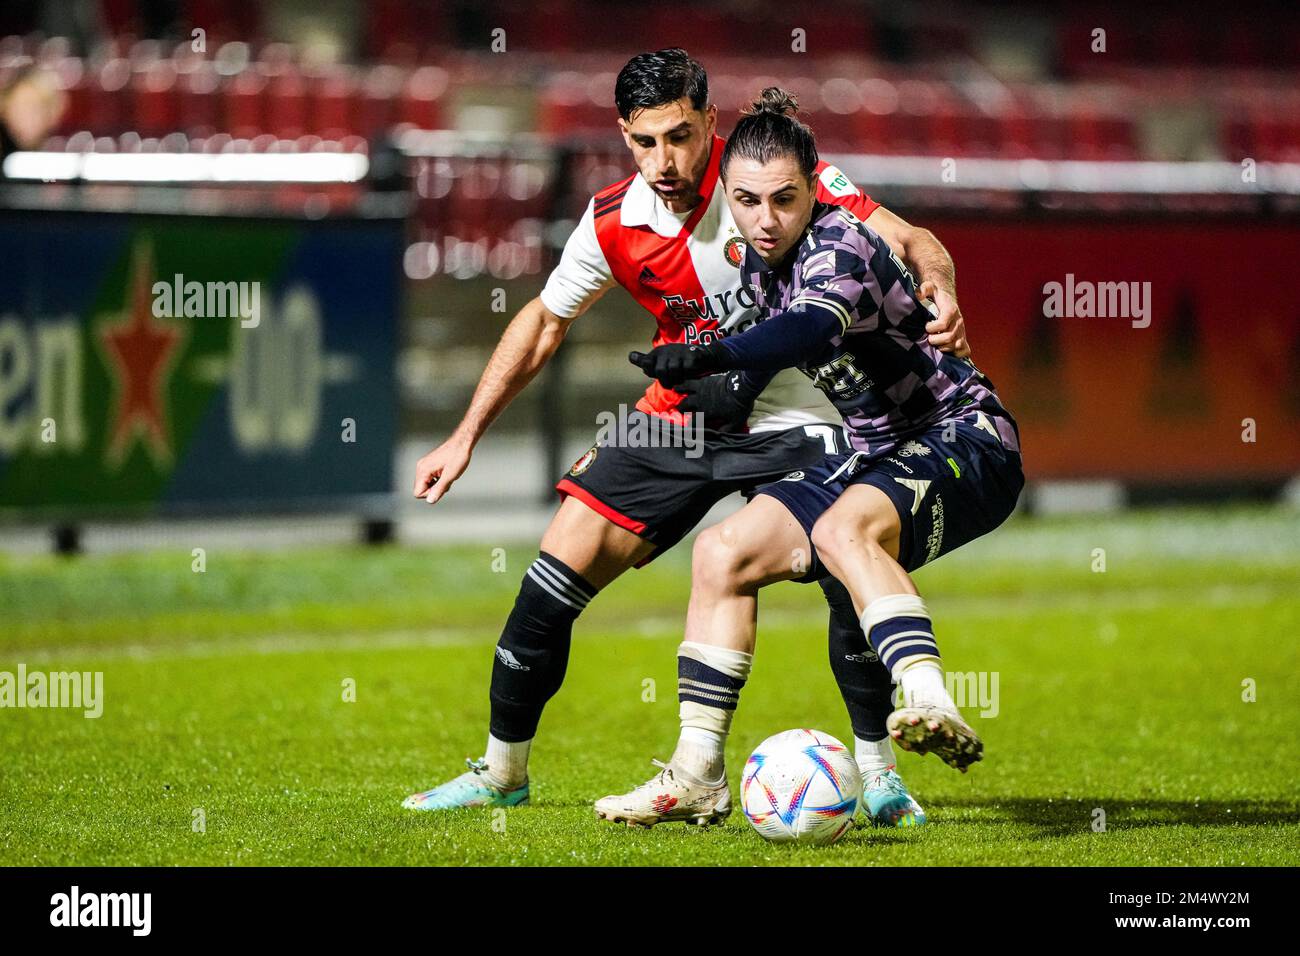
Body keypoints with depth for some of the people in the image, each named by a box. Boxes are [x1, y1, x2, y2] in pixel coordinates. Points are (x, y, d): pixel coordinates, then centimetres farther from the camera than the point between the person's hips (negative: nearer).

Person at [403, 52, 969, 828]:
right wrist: (466, 437, 8)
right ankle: (503, 771, 15)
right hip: (682, 416, 4)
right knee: (556, 575, -2)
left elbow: (908, 241, -22)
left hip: (793, 422, -4)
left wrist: (939, 293, -46)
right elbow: (545, 321, 10)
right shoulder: (614, 223, -7)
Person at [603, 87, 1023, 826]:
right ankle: (697, 776, 4)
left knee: (840, 529, -37)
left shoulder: (840, 244, -20)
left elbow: (814, 326, -43)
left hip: (967, 440, -9)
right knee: (723, 553, 1)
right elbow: (762, 365, 26)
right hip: (878, 457, 9)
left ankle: (935, 708, -55)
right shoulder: (762, 265, 5)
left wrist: (711, 358, -55)